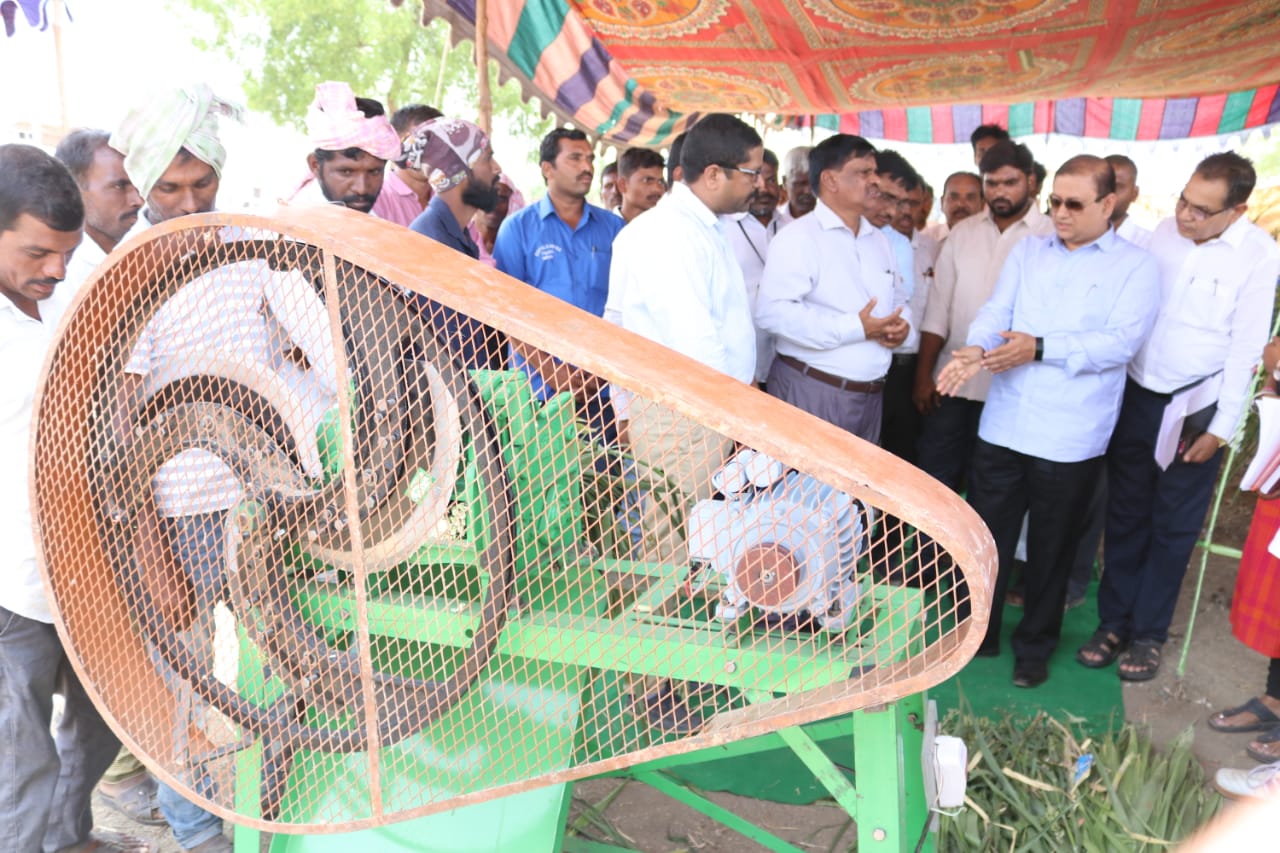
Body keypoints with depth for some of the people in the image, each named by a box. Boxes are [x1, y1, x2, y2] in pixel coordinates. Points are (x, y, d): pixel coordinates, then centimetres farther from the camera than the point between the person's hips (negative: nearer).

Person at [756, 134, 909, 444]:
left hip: (870, 395, 8)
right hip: (810, 392, -7)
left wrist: (901, 323, -2)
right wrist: (855, 328, -21)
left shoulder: (879, 239, 16)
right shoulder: (798, 237, -10)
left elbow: (898, 298, 24)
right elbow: (773, 311, -22)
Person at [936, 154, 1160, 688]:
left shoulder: (1135, 267, -1)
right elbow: (995, 311, 1)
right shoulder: (1027, 252, 11)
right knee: (985, 532, 11)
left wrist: (1040, 349, -23)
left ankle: (1036, 644, 31)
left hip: (1070, 437, -3)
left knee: (1051, 547, 12)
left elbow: (1121, 341, -13)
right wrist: (977, 350, -21)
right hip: (1003, 424, 3)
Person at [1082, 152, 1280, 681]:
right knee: (1124, 518, 11)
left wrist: (1221, 429, -9)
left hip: (1195, 409, -4)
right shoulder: (1165, 231, 1)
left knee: (1172, 528, 9)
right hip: (1135, 396, 4)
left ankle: (1148, 634, 23)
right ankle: (1113, 623, 24)